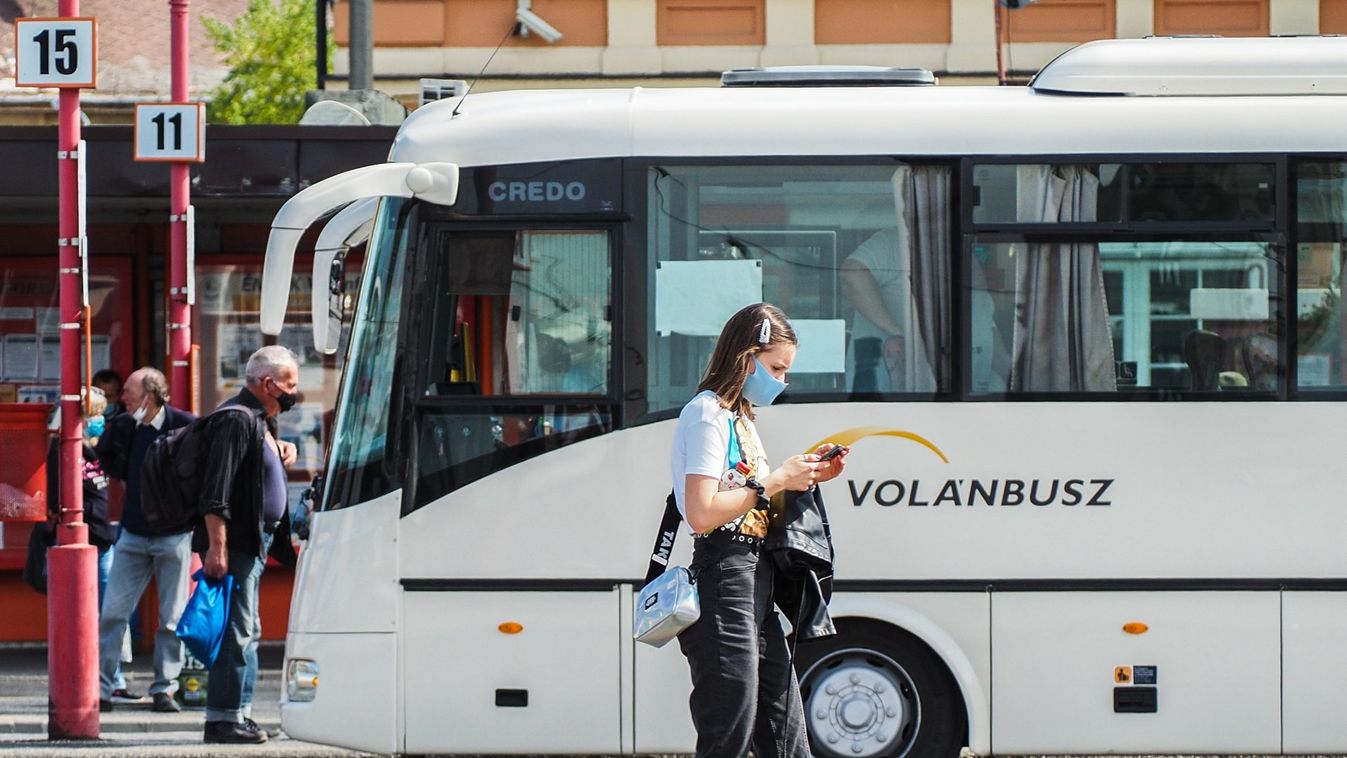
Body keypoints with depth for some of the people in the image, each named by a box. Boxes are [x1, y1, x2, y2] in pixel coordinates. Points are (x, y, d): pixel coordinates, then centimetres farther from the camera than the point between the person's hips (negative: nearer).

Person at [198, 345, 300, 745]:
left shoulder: (260, 419, 17)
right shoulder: (237, 419, -16)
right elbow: (217, 491, -23)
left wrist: (280, 451, 12)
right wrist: (217, 547, -28)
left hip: (252, 542, 11)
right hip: (234, 542, -11)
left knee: (244, 631, 14)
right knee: (239, 630, -10)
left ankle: (235, 715, 20)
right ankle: (225, 717, -9)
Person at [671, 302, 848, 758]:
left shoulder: (740, 416, 21)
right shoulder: (707, 414, -9)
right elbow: (702, 514, -20)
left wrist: (804, 476, 12)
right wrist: (775, 481, -12)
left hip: (757, 582, 10)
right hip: (723, 579, -10)